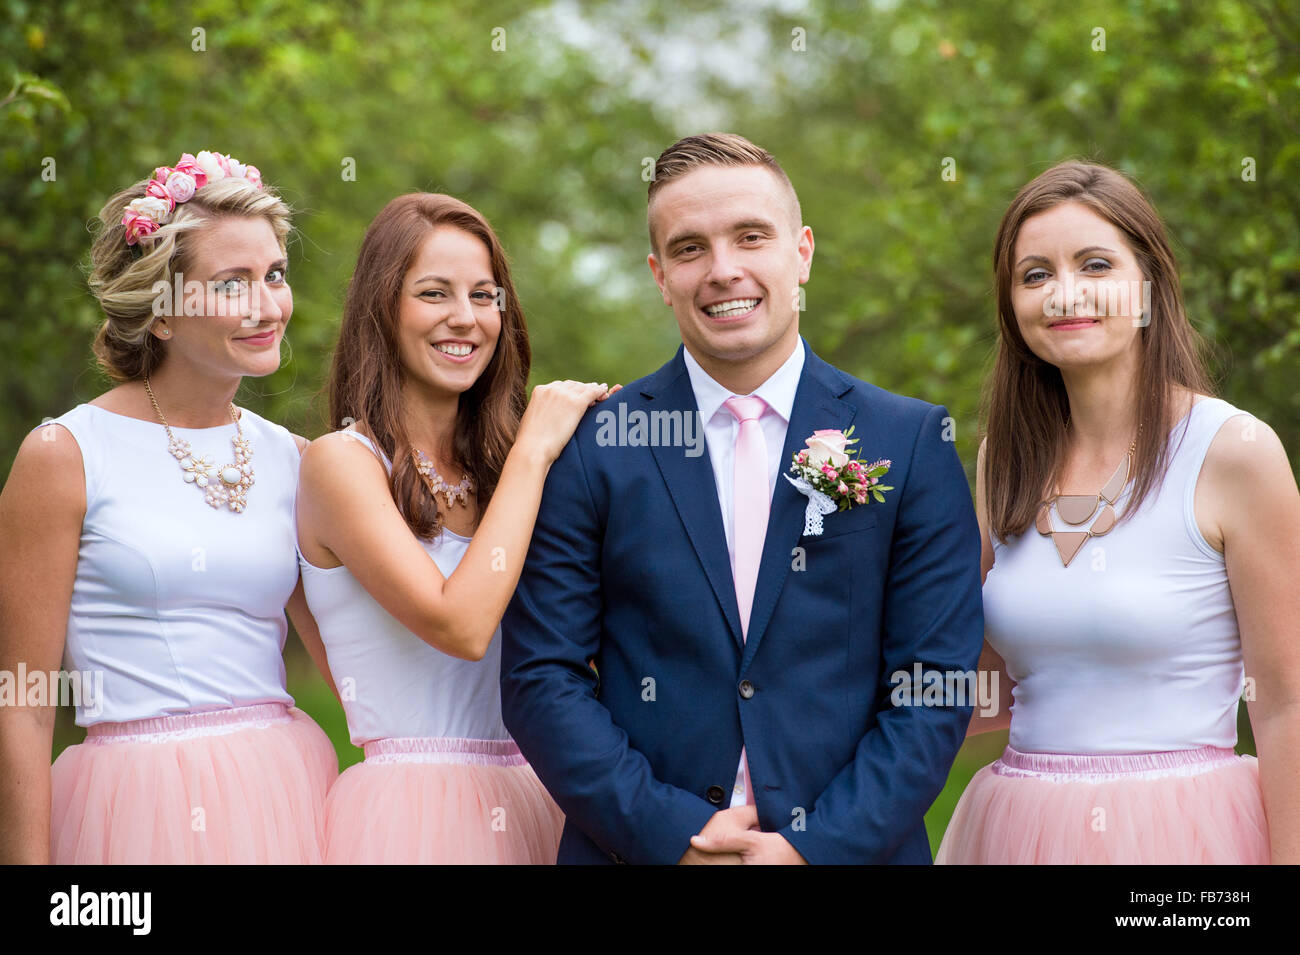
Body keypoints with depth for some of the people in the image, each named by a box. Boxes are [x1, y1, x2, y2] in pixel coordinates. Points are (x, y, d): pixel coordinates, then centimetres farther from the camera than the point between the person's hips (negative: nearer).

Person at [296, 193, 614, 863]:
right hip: (411, 808, -6)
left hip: (533, 805, 6)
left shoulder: (495, 466, 10)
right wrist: (532, 452, -13)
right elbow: (459, 625, -19)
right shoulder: (340, 462, -8)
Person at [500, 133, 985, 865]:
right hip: (639, 848, 0)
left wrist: (818, 845, -15)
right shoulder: (591, 447, -2)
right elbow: (541, 678, -5)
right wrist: (671, 831, -15)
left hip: (848, 848, 0)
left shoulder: (913, 444, -2)